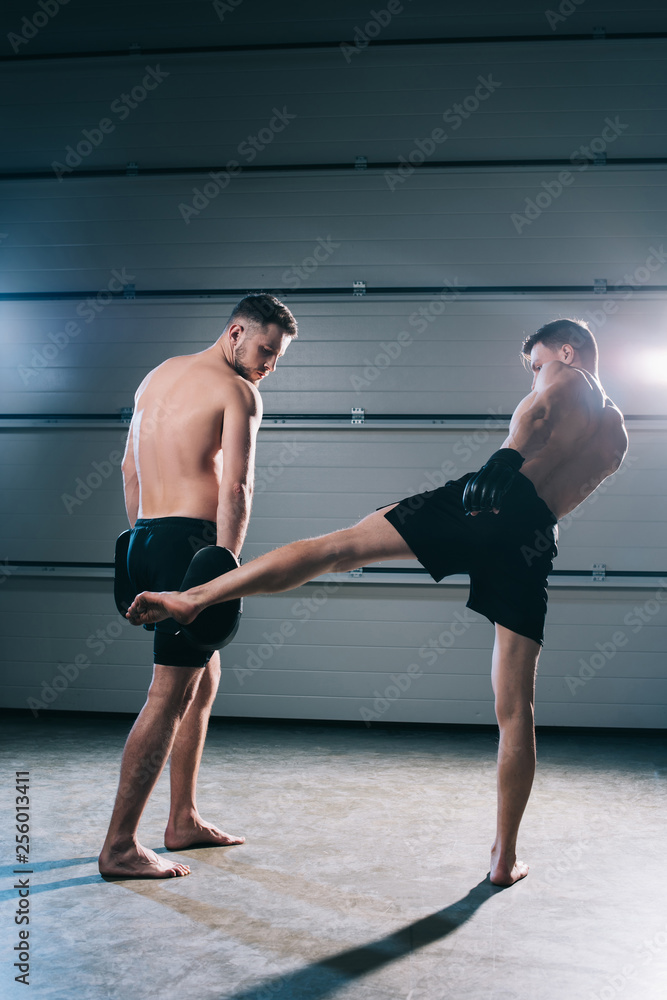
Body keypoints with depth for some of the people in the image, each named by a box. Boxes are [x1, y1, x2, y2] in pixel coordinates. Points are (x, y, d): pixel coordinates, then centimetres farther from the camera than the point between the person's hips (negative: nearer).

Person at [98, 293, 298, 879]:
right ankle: (119, 847, -2)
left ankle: (184, 820, 25)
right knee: (170, 696, -6)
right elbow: (235, 489, -15)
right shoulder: (238, 392, -5)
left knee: (204, 680, 19)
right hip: (191, 542, -9)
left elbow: (130, 470, 22)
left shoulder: (159, 375, 20)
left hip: (145, 538, 9)